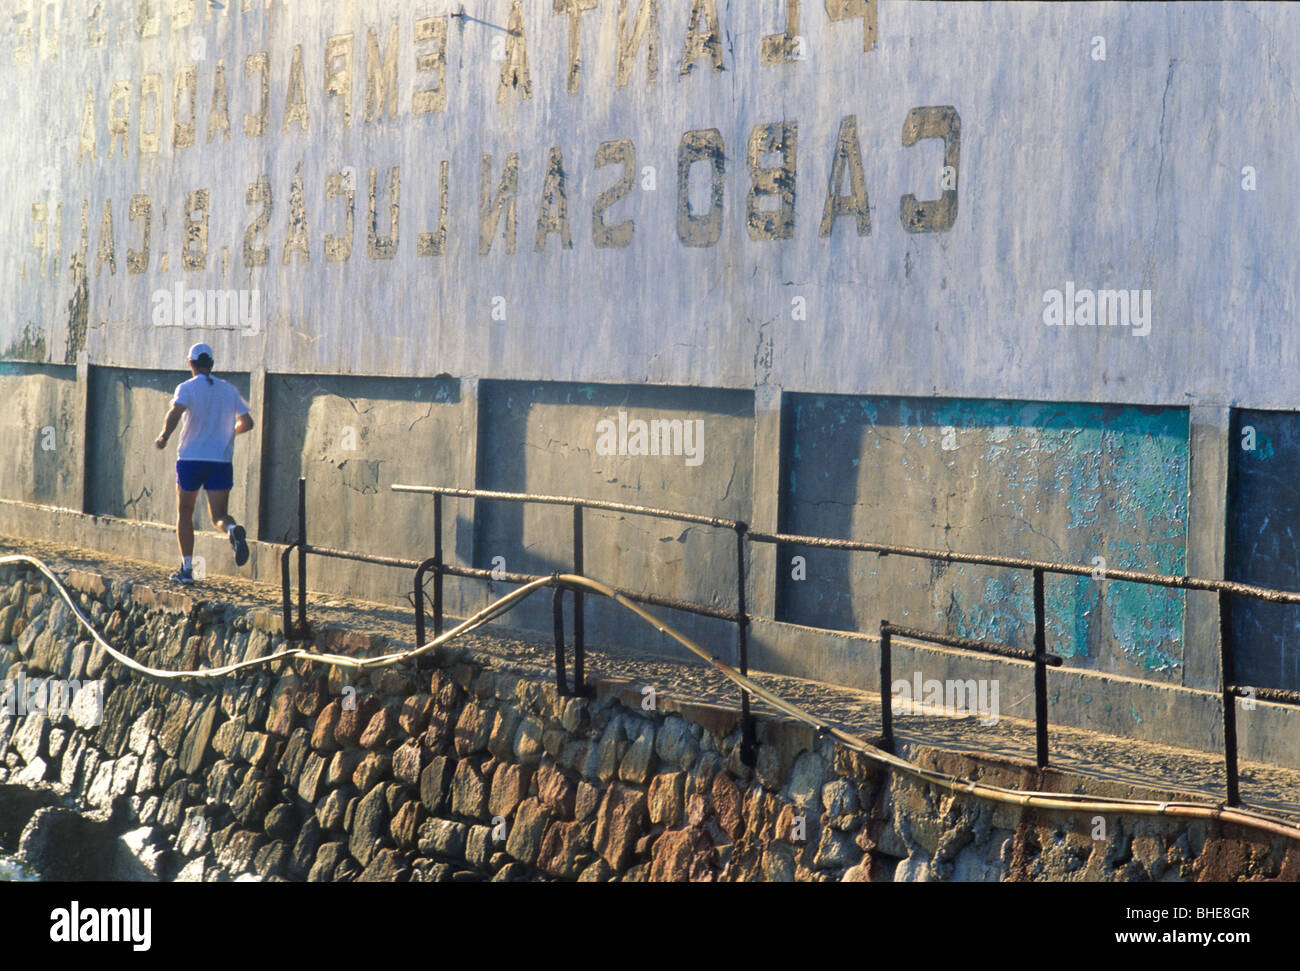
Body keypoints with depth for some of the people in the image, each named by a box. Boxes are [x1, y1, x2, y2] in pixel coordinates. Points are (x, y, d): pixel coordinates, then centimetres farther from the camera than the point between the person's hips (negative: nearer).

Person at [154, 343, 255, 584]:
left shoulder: (187, 388, -2)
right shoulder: (229, 390, 8)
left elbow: (175, 412, -21)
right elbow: (247, 422, 7)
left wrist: (163, 437, -7)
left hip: (190, 459, -2)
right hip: (222, 460, 2)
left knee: (185, 513, 14)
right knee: (218, 515, 3)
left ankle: (187, 568, 11)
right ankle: (233, 529, -33)